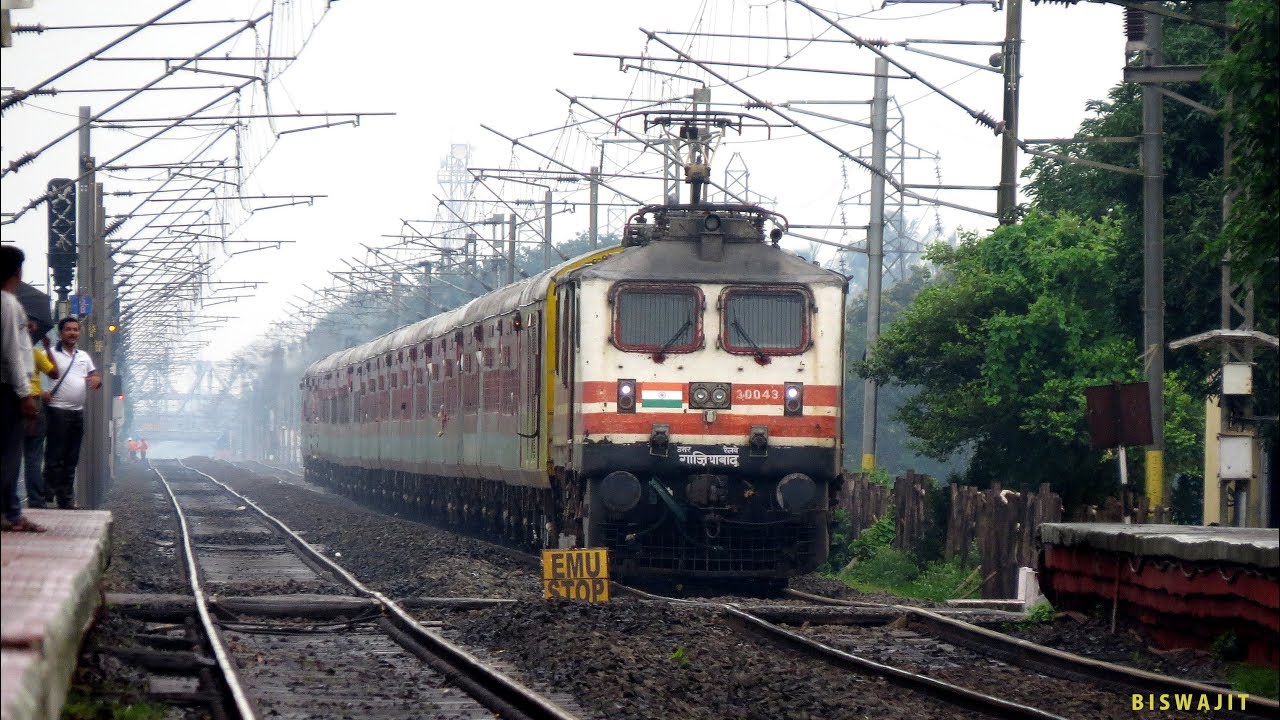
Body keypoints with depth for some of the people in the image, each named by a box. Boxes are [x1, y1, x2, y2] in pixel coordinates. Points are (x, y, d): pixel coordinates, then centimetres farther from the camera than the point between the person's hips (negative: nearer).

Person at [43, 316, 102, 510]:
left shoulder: (83, 356, 18)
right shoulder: (51, 354, -4)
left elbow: (95, 376, 24)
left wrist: (97, 380, -1)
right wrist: (41, 393, -23)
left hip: (78, 412, 7)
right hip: (58, 411, -7)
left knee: (71, 459, 9)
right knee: (55, 457, -9)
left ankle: (67, 499, 14)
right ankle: (49, 496, -9)